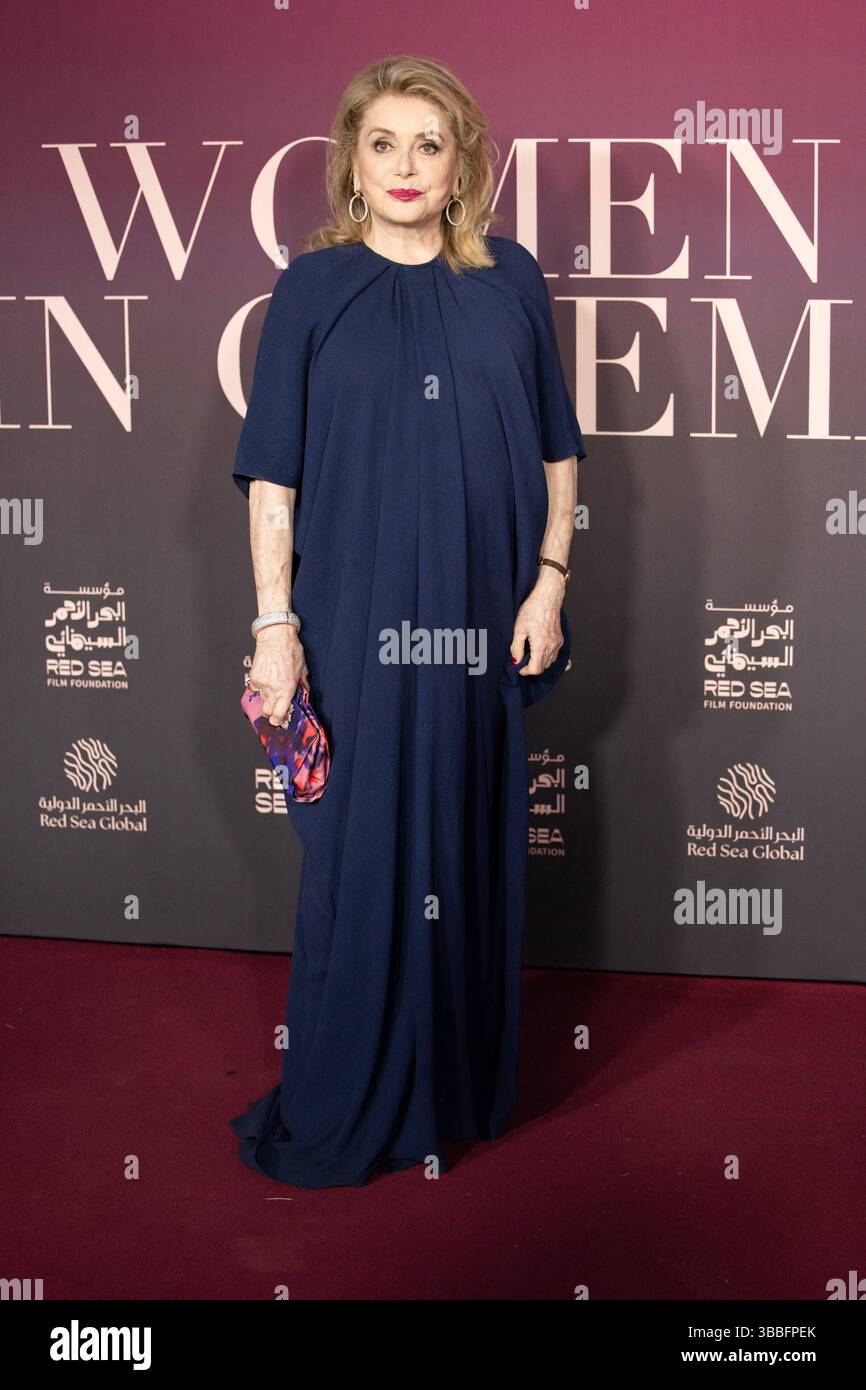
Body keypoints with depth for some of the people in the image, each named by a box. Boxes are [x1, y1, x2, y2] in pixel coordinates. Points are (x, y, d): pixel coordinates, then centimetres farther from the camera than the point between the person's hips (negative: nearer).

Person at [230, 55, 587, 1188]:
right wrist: (276, 623, -7)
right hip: (354, 618, -2)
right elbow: (273, 472, -1)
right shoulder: (314, 288, 2)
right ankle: (345, 1114, 19)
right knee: (358, 854, 3)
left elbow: (555, 452, 9)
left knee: (469, 850, 9)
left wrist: (549, 583, 0)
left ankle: (456, 1088, 27)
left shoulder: (510, 281, 6)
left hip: (479, 624, 2)